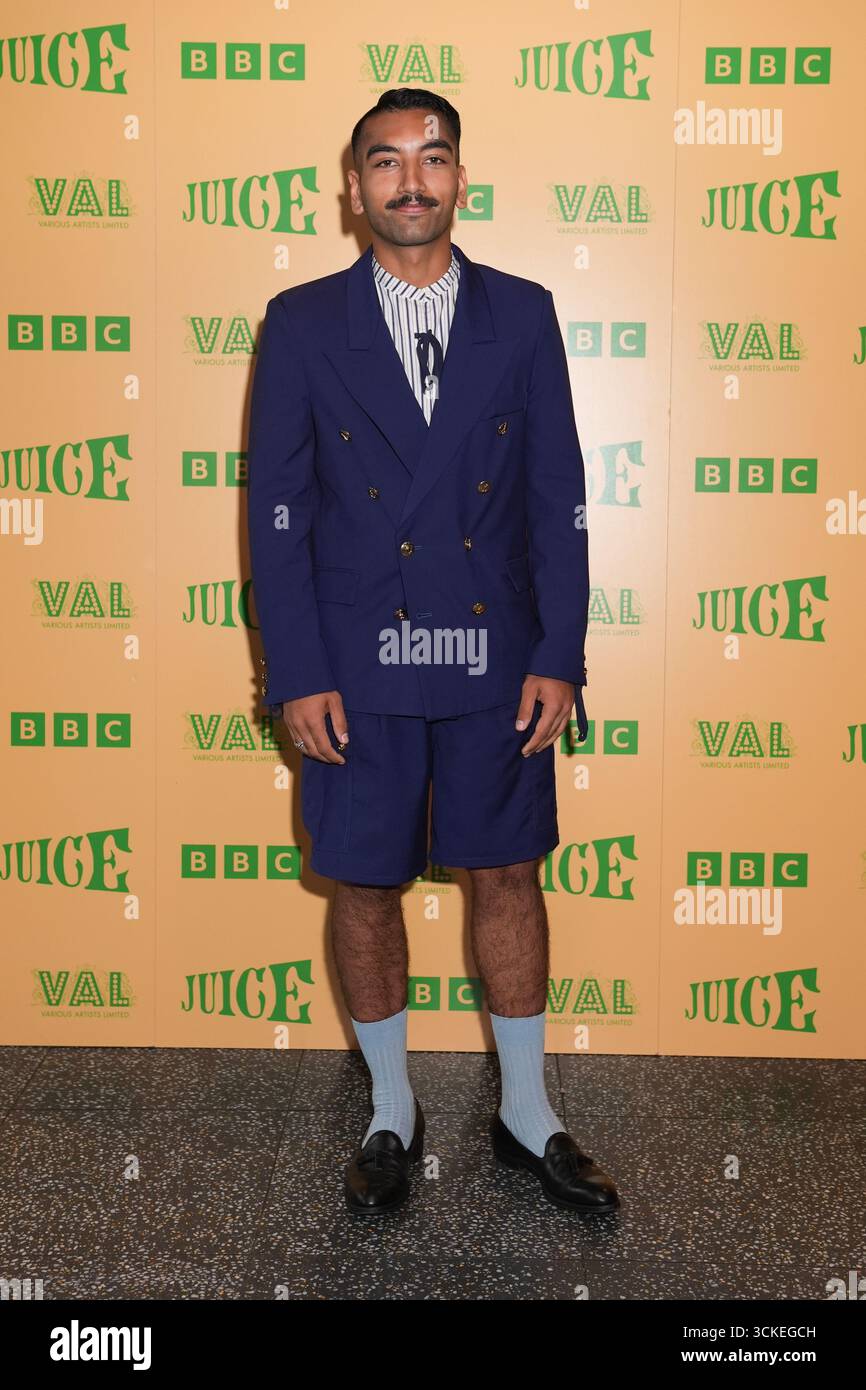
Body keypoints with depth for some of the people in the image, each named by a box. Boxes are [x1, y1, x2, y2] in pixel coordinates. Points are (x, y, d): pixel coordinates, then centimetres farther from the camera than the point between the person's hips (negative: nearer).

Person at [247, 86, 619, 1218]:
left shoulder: (522, 315, 5)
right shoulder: (302, 324, 2)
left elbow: (558, 497, 3)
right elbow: (278, 510, 0)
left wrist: (558, 656, -4)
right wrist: (297, 675, -7)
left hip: (495, 660, 1)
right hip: (358, 665, 0)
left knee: (508, 876, 9)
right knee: (364, 886, 8)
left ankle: (527, 1114, 28)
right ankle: (393, 1115, 29)